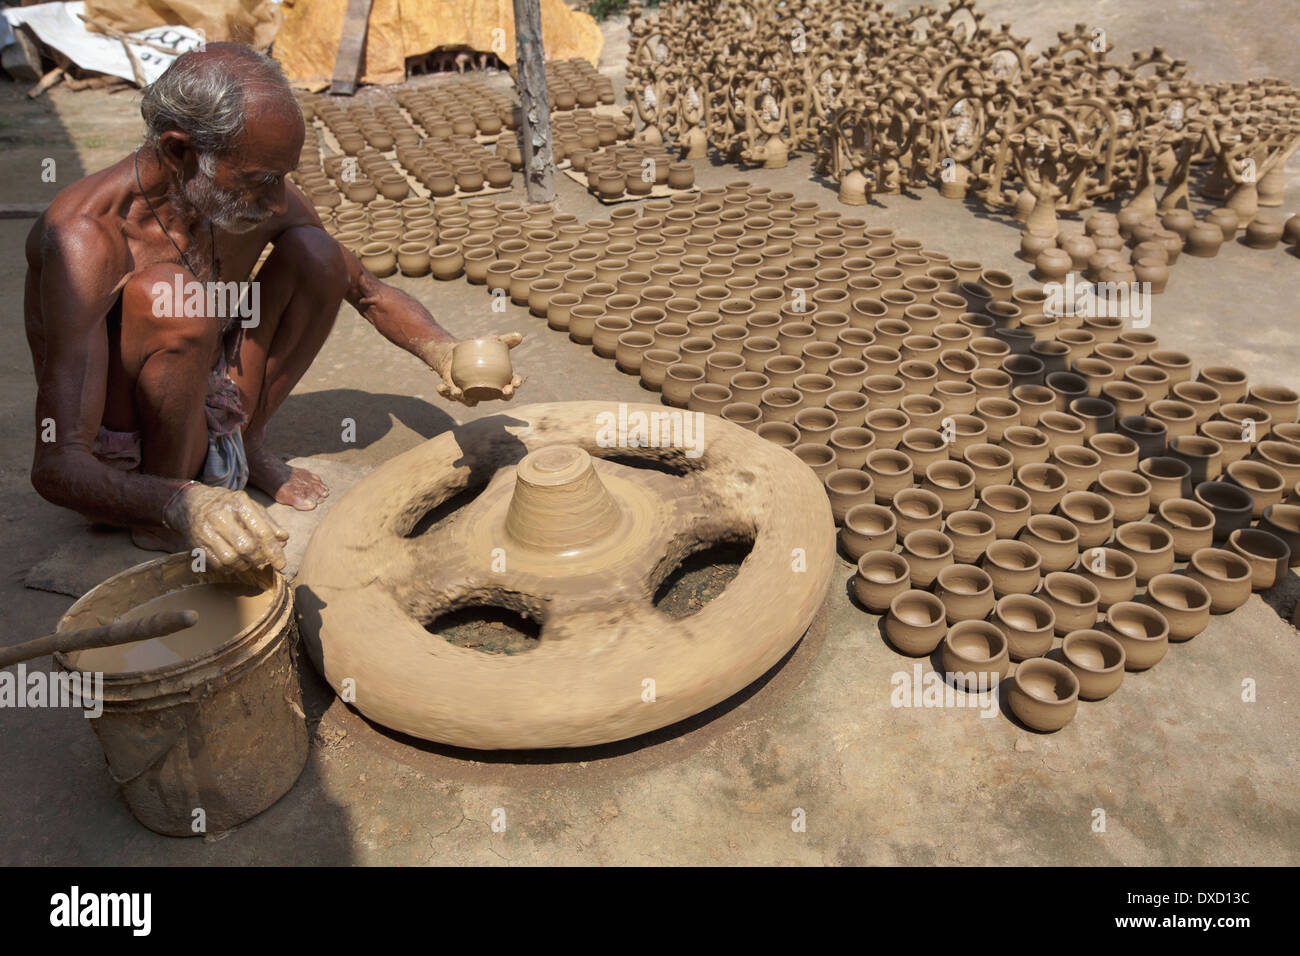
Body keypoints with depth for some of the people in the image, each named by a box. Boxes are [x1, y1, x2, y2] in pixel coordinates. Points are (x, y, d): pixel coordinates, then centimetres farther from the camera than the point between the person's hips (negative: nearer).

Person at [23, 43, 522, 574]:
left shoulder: (260, 198, -12)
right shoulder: (87, 240, -31)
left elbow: (367, 291, 3)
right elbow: (54, 468, -34)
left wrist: (442, 353, -18)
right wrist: (181, 504, -54)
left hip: (203, 417, 6)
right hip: (114, 469, -5)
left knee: (315, 255, -9)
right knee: (169, 296, -35)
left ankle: (245, 446, 6)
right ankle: (164, 528, -13)